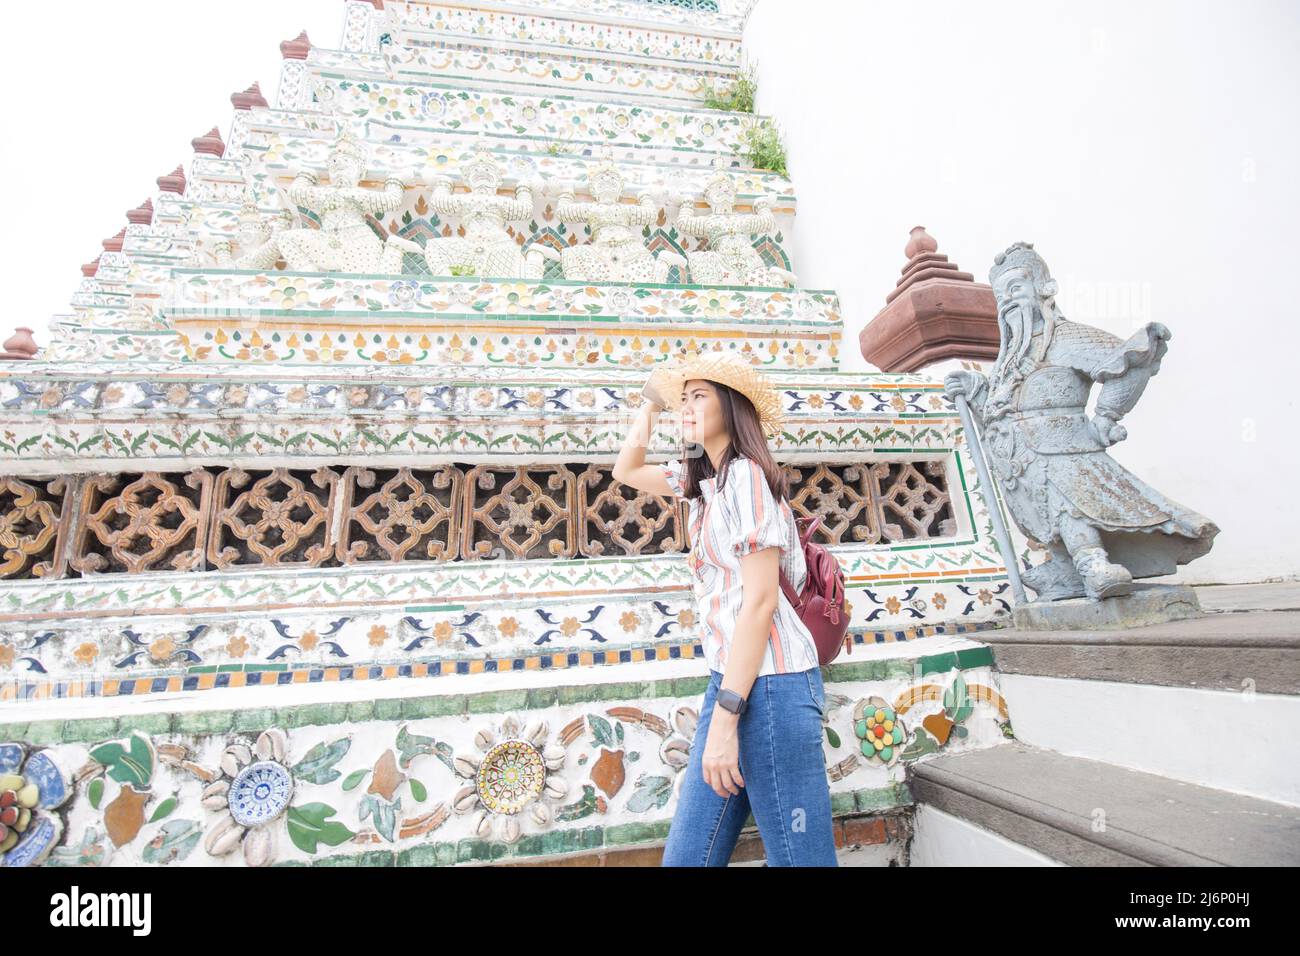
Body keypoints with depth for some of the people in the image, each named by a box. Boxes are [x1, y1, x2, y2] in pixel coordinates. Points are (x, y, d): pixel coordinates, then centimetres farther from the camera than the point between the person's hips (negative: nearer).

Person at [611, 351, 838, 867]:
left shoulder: (746, 474, -9)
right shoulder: (706, 479, 16)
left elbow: (760, 600, -16)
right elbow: (626, 470, 31)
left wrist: (724, 717, -18)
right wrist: (651, 401, 25)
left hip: (766, 681, -9)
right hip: (734, 678, 9)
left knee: (799, 855, 3)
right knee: (687, 853, 12)